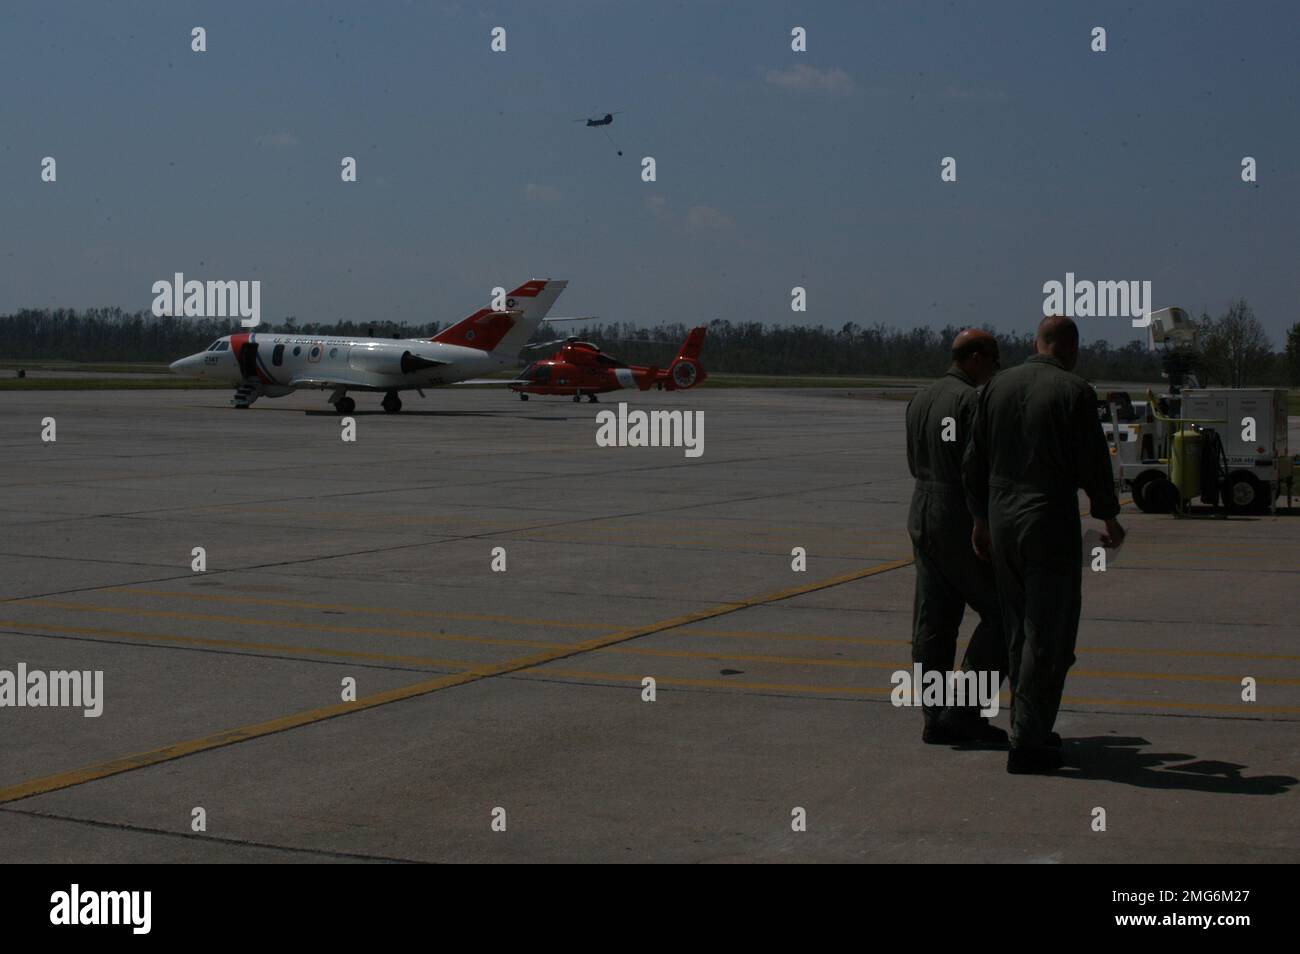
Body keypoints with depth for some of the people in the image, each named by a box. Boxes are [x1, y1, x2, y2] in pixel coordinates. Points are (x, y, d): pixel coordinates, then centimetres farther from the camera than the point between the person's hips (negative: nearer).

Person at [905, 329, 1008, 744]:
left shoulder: (920, 400, 13)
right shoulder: (972, 401, -14)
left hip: (922, 516, 8)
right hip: (962, 520, -8)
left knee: (933, 622, 8)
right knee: (1001, 613, 1)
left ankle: (935, 718, 8)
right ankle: (965, 709, -3)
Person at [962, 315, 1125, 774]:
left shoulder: (998, 386, 6)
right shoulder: (1075, 392, -9)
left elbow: (973, 461, 9)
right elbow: (1094, 465, -8)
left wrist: (981, 518, 18)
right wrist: (1109, 518, 7)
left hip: (1002, 522, 6)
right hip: (1051, 525, -6)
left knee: (1020, 632, 16)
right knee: (1049, 638, 0)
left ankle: (1029, 730, 23)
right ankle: (1027, 743, -1)